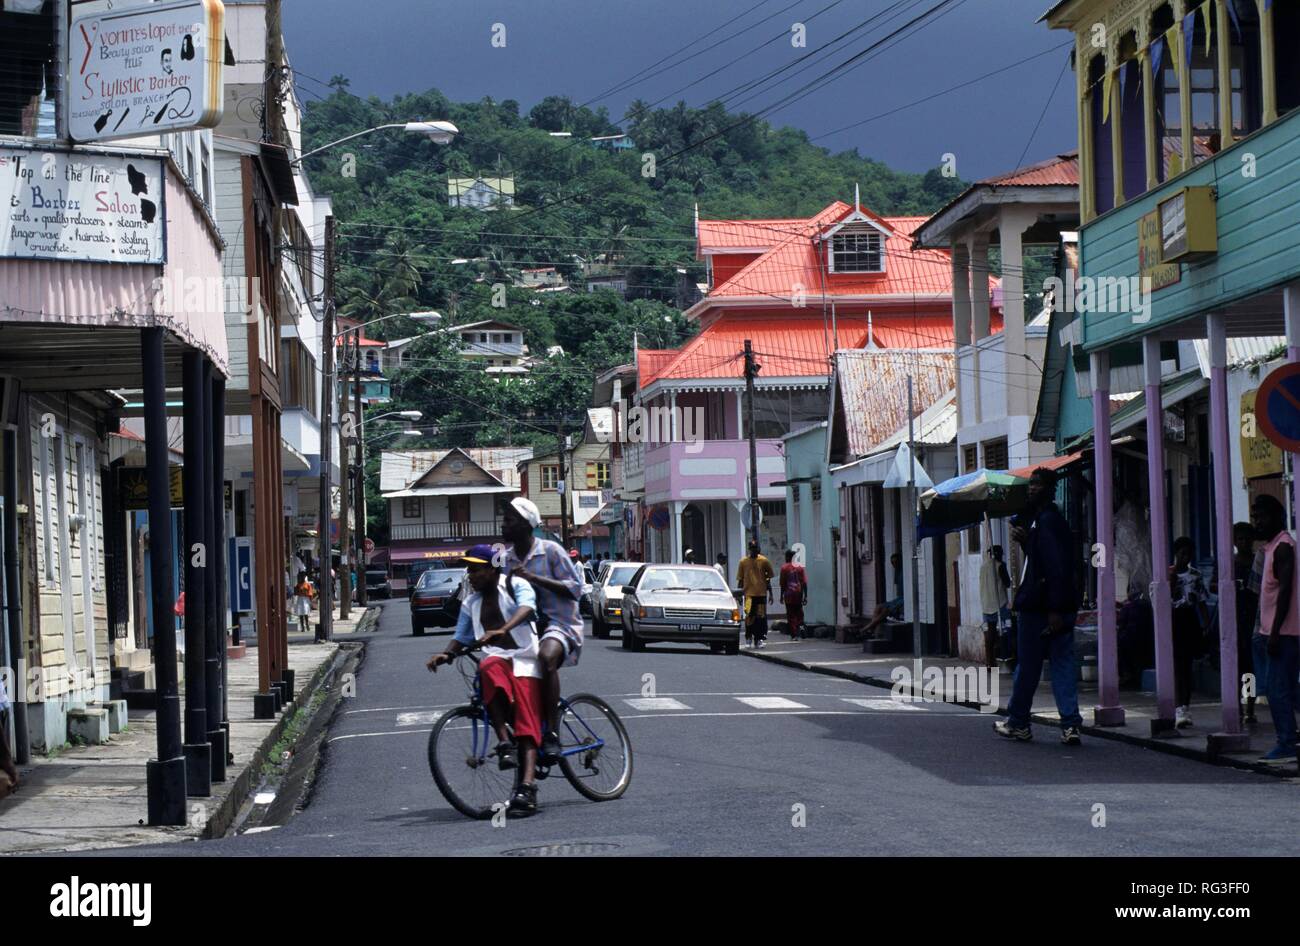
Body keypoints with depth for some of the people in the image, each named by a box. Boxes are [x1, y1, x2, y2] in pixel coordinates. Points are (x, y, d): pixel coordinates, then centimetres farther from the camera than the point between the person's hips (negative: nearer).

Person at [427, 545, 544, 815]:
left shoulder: (515, 585, 5)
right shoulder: (471, 604, 23)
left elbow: (527, 608, -14)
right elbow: (461, 637, 20)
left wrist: (501, 630, -34)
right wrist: (446, 654, -5)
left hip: (524, 660, -3)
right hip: (496, 658, 3)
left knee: (526, 723, -21)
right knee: (489, 670, -37)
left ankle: (527, 786, -34)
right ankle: (504, 741, -36)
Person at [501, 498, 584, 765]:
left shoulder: (550, 550, -6)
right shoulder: (505, 558, 10)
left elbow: (576, 588, -11)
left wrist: (534, 578, -19)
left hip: (559, 622, -7)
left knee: (546, 657, -38)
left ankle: (552, 734, -34)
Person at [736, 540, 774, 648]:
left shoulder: (764, 561, 5)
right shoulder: (743, 561, 5)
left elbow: (768, 579, 10)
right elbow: (740, 579, 9)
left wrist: (770, 594, 7)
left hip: (762, 593, 1)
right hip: (749, 593, -1)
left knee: (761, 617, 1)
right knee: (749, 615, -9)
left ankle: (759, 639, 9)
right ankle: (748, 636, 10)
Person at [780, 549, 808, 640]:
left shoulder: (784, 568, -3)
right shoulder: (800, 567, 4)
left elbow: (782, 583, -5)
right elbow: (804, 582, 0)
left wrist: (782, 596, 3)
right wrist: (805, 596, 3)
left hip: (789, 593, -2)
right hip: (798, 592, 2)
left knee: (791, 615, 2)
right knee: (799, 612, 18)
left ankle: (794, 635, 0)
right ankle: (800, 625, -7)